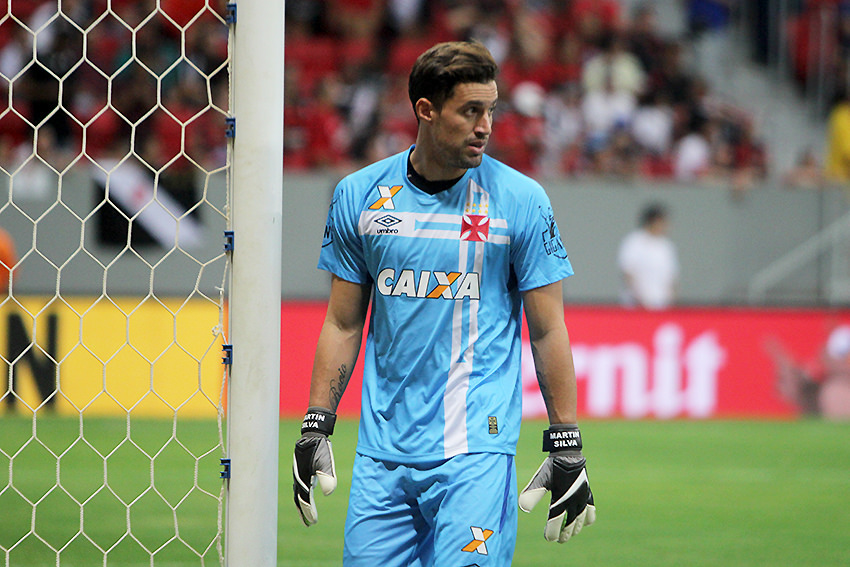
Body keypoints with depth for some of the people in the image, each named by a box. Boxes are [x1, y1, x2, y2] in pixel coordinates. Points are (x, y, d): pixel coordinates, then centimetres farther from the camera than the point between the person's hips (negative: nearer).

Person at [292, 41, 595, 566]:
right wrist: (316, 429, 7)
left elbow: (548, 330, 1)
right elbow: (343, 323, 12)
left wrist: (567, 448, -2)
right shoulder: (359, 196, 6)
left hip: (477, 449, -3)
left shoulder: (521, 200, -1)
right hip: (382, 452, 3)